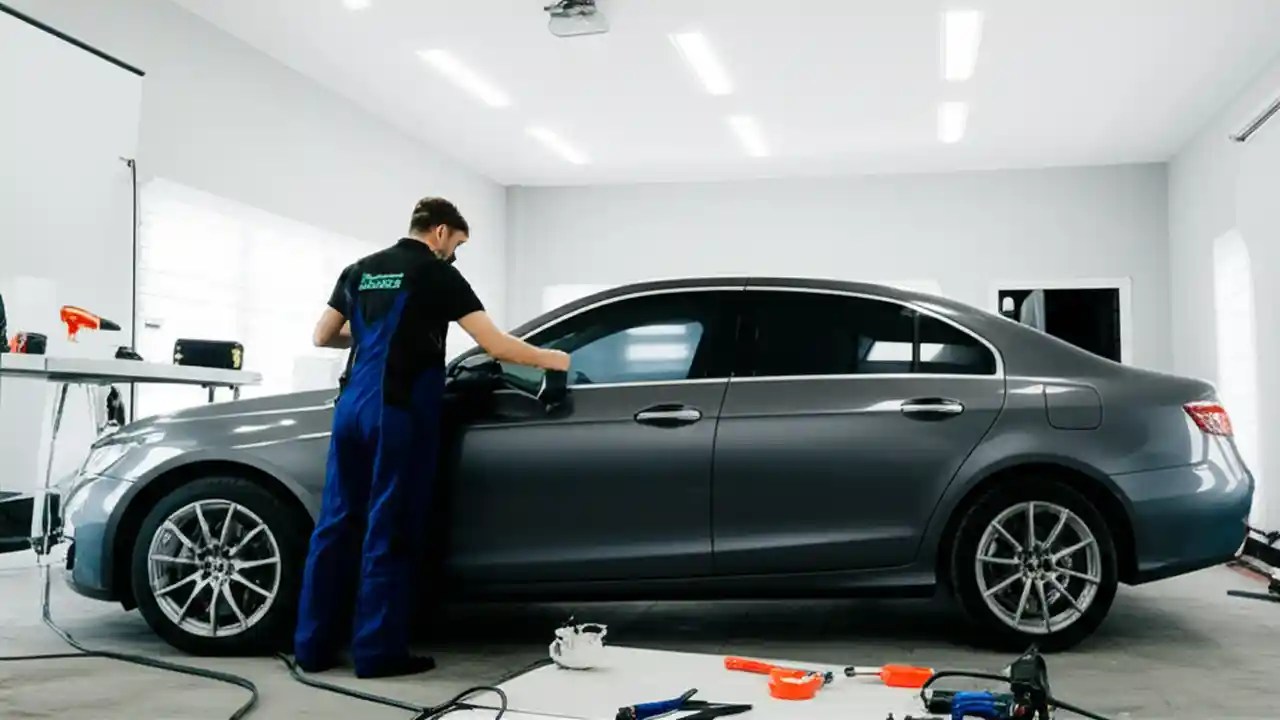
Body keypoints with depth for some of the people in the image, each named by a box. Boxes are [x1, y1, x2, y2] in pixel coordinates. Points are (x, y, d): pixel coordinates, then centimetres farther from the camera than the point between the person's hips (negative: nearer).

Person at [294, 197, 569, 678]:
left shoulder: (360, 270, 17)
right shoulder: (436, 274, -2)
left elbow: (323, 337, 22)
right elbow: (495, 345, -7)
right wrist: (551, 360, 6)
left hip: (352, 406, 6)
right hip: (399, 413, -6)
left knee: (336, 524, 10)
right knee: (389, 532, -1)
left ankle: (313, 645, 14)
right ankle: (378, 652, 4)